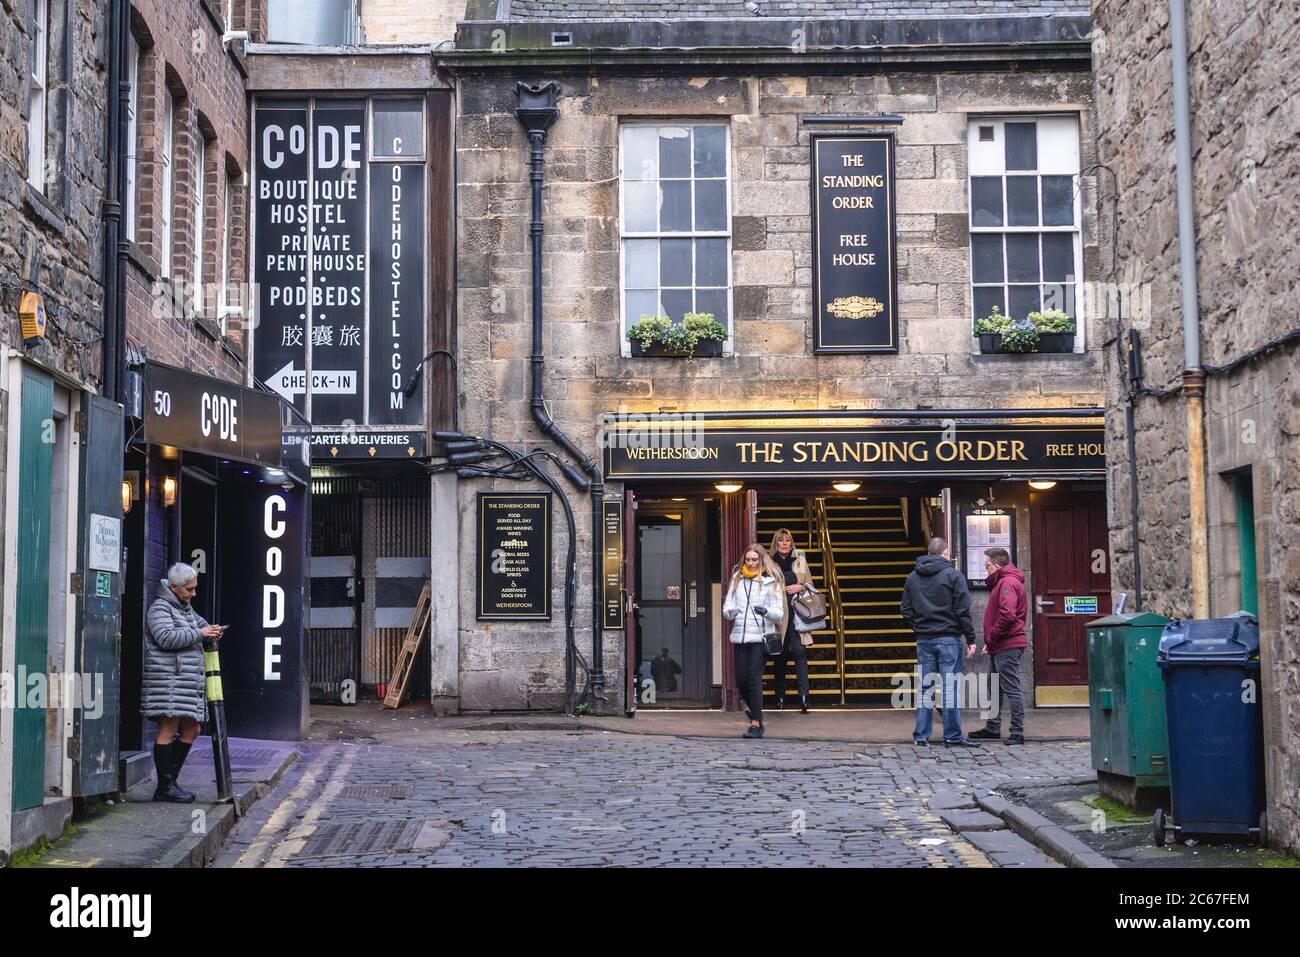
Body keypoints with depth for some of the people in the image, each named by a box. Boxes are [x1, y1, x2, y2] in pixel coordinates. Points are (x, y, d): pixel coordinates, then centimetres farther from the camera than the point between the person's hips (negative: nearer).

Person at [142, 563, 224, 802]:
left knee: (190, 731, 10)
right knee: (168, 730, -9)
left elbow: (199, 622, 36)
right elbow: (167, 638, -20)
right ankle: (164, 787, -6)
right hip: (168, 681, -10)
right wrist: (200, 634, -15)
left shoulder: (186, 608, 22)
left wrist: (212, 630, 13)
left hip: (187, 681, 10)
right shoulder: (159, 608, -6)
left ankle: (171, 780, 16)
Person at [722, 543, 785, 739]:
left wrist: (766, 611, -21)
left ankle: (756, 724, -8)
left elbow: (779, 613, -1)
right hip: (740, 636, 4)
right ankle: (756, 714, 26)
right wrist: (730, 612, -12)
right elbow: (727, 607, 11)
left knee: (754, 679, -12)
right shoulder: (737, 579, 13)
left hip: (760, 636, -4)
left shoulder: (770, 581, 2)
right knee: (741, 682, 4)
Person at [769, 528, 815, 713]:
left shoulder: (800, 560, 12)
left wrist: (800, 587, -3)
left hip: (797, 614, 1)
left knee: (799, 652, -11)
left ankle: (803, 696, -15)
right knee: (779, 655, 5)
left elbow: (810, 585, 15)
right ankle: (780, 698, 14)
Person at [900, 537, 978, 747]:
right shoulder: (953, 575, -6)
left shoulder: (912, 578, 9)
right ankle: (952, 736, 1)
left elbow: (906, 611, 9)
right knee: (949, 687, -1)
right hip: (948, 639, -4)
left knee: (925, 687, 8)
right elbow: (963, 611, -8)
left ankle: (921, 736, 7)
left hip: (924, 641, 4)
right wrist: (971, 639, -4)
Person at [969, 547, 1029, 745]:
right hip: (999, 647, 11)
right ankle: (993, 727, 28)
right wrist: (990, 641, 15)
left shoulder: (1007, 583, -15)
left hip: (1007, 647, -11)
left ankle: (1017, 732, -6)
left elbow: (1007, 615, -26)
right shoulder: (1001, 582, 19)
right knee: (995, 688, 18)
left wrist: (992, 637, -16)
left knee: (1011, 688, -8)